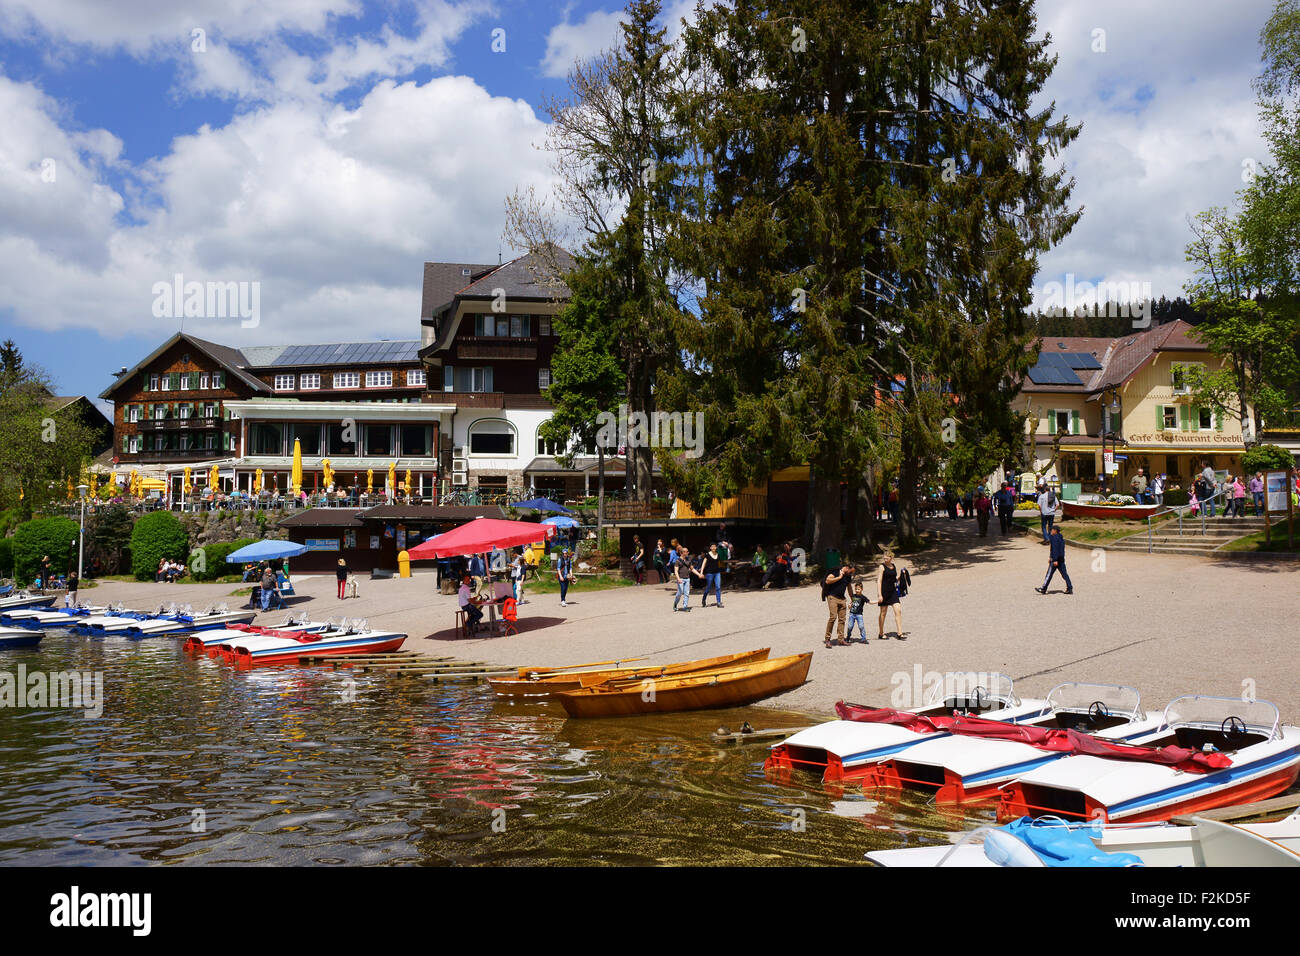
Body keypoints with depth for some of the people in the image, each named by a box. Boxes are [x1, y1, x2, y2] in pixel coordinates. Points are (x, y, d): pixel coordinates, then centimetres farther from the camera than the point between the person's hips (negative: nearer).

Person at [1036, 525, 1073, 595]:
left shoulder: (1055, 538, -12)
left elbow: (1055, 549, -20)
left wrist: (1055, 560, -24)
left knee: (1049, 574, -4)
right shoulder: (1061, 538, 17)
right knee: (1064, 574, 6)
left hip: (1055, 559, -9)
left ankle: (1043, 589, 0)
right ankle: (1070, 588, 0)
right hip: (1062, 559, 9)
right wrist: (1050, 557, 30)